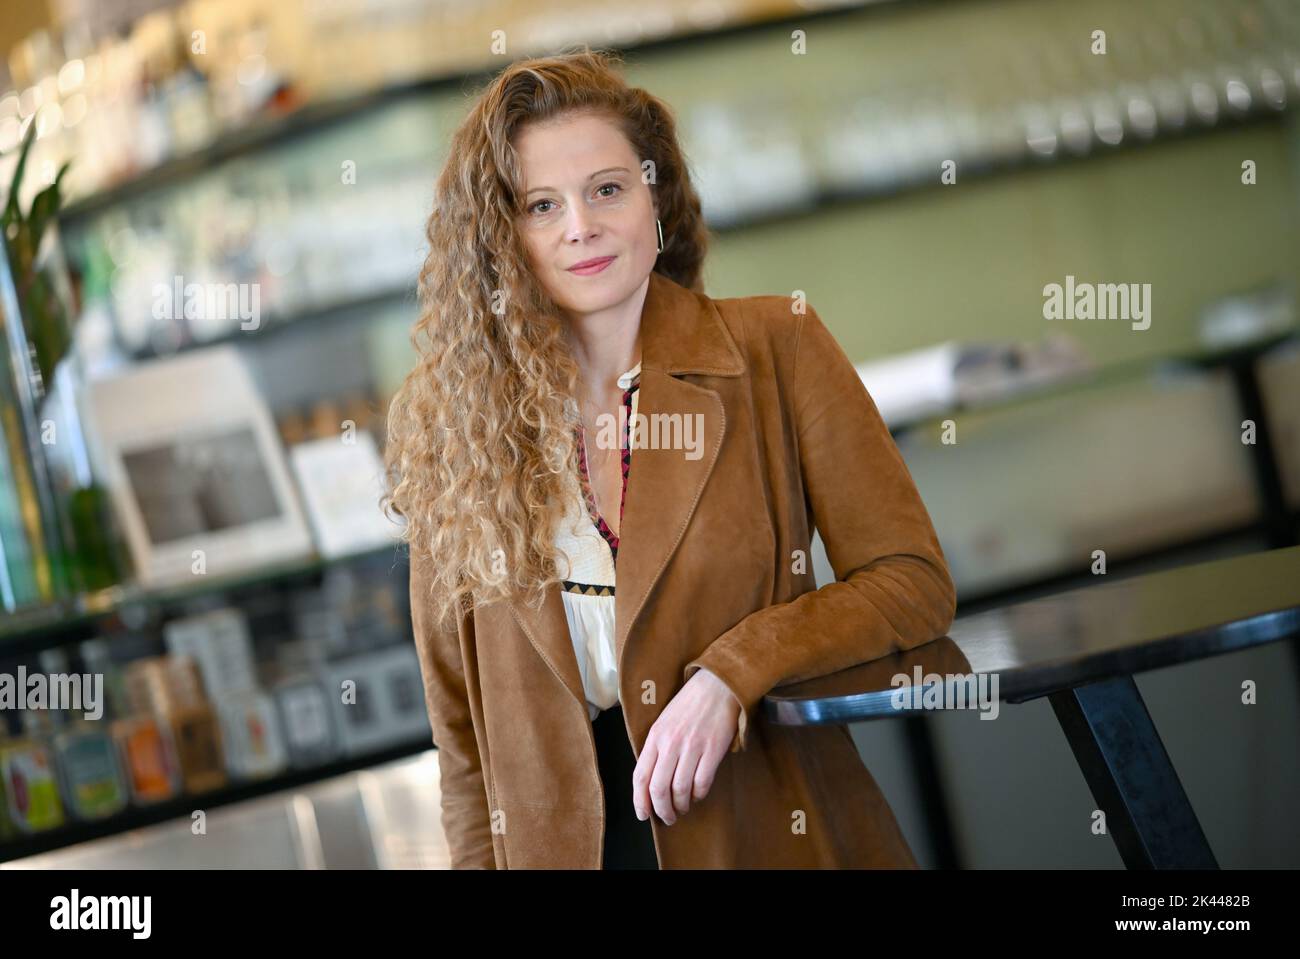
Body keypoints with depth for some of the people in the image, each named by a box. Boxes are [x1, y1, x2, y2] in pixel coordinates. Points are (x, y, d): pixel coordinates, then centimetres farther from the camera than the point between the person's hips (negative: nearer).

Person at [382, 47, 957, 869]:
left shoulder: (774, 348, -5)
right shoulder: (448, 416, -1)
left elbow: (915, 582, -7)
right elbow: (458, 708, 4)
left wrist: (730, 676, -18)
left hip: (771, 831, -1)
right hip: (556, 842, 1)